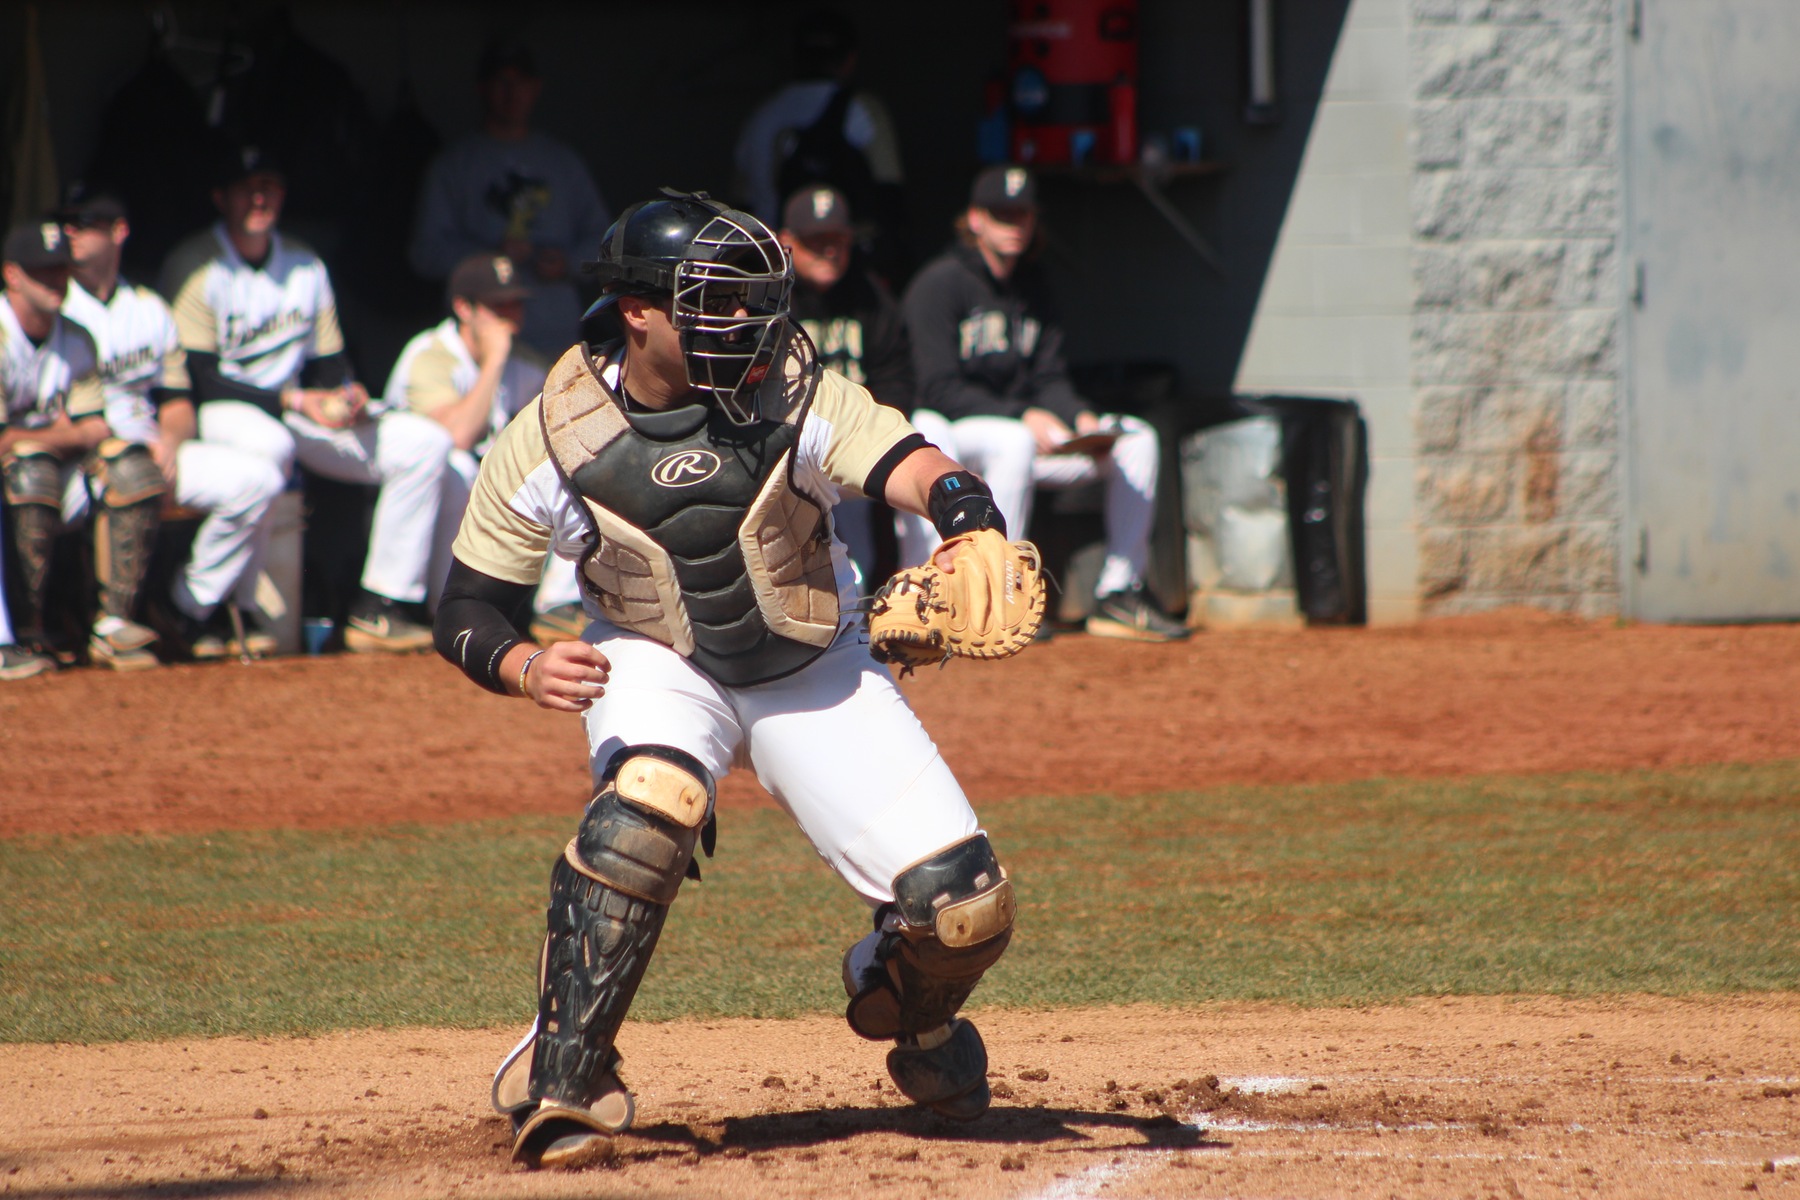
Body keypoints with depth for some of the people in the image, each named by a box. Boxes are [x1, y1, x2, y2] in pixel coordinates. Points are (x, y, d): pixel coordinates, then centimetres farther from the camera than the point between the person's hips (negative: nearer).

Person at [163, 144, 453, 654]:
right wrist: (293, 401, -21)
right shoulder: (195, 267, -8)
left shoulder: (305, 265, 13)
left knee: (424, 440, -8)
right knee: (266, 445, -43)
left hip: (298, 414, 7)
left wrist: (347, 393, -10)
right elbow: (202, 382, -15)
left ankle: (380, 610, -14)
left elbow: (329, 362, 14)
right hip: (216, 416, -7)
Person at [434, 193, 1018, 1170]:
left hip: (814, 668, 2)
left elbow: (907, 465, -38)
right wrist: (527, 669, -35)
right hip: (656, 661, -1)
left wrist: (964, 510, -61)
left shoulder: (788, 395, -21)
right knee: (649, 801, -37)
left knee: (963, 905, -9)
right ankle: (562, 1076, -22)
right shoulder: (550, 441, -20)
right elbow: (465, 614, -13)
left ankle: (907, 1013, 30)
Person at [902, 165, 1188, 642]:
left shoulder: (1032, 285, 12)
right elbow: (939, 389, -18)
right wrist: (1023, 417, -25)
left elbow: (1049, 379, 11)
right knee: (1015, 442, -39)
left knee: (1137, 439, -2)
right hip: (946, 432, -8)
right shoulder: (938, 284, -11)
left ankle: (1119, 595, -6)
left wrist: (1081, 418, -11)